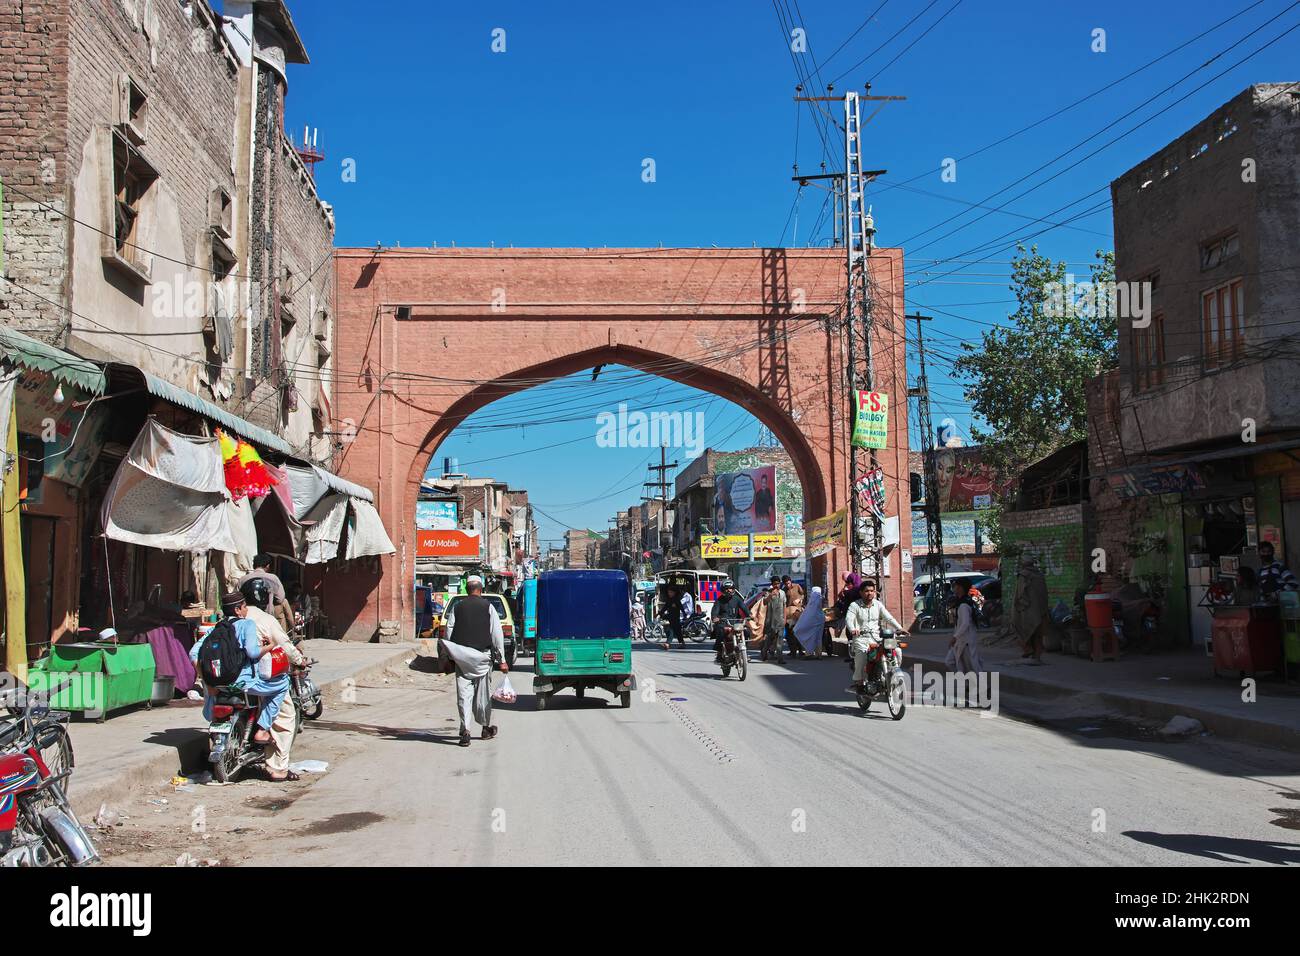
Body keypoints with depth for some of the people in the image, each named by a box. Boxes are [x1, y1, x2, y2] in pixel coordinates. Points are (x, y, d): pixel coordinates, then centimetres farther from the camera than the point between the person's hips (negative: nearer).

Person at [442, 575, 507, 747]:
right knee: (483, 692, 12)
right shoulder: (488, 607, -1)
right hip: (483, 656, 0)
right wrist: (501, 659, 0)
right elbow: (497, 634, -3)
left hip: (461, 657, 0)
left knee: (464, 694, 0)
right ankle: (486, 727, 24)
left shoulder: (457, 607, 3)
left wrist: (451, 656, 9)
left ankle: (465, 730, -9)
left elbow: (448, 632, 0)